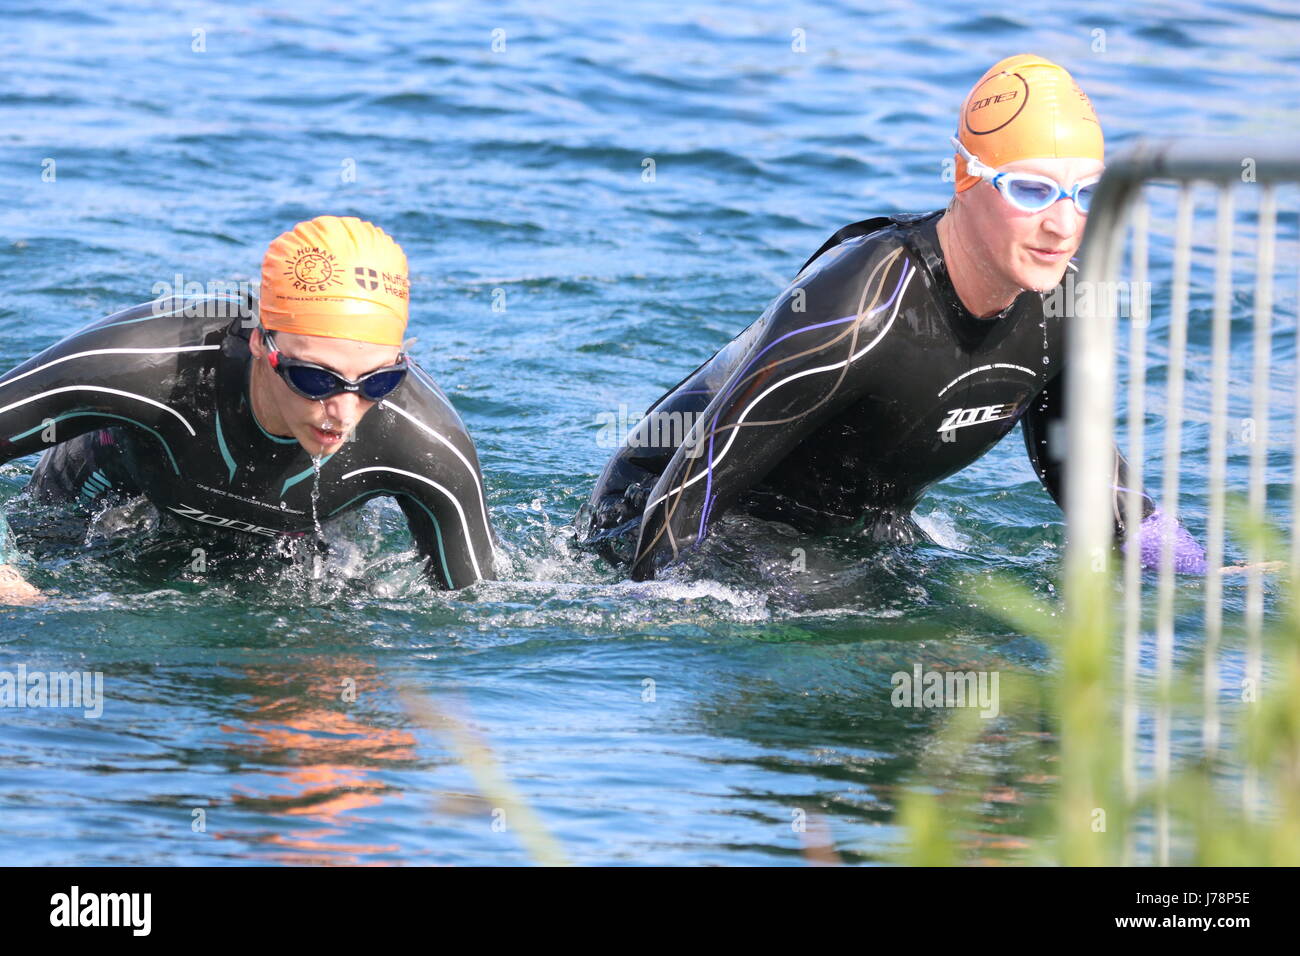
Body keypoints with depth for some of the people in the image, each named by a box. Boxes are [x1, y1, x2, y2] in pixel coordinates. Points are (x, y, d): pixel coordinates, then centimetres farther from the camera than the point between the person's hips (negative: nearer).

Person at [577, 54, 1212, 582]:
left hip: (863, 526, 7)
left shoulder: (1062, 302, -12)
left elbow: (1071, 450, 10)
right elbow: (697, 483, -31)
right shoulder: (857, 313, -36)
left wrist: (1173, 558, 1)